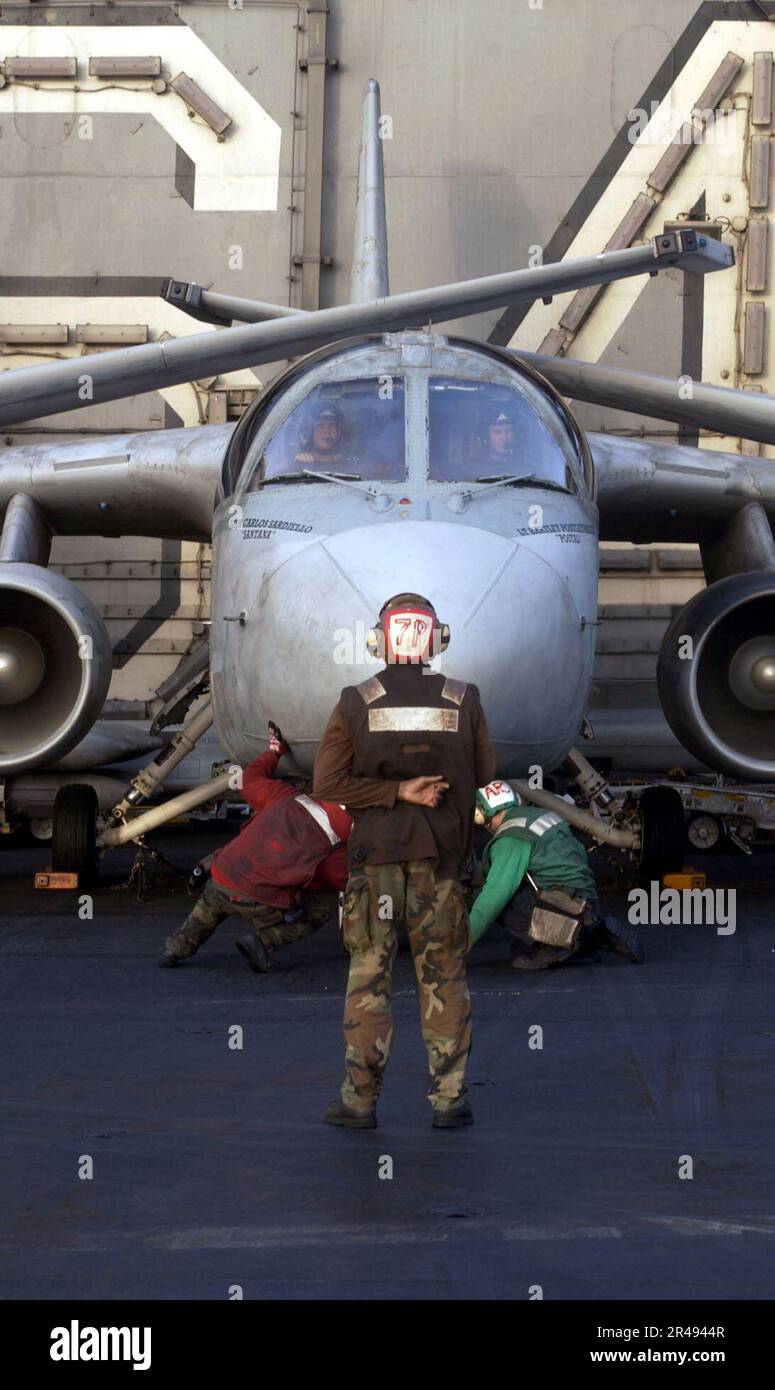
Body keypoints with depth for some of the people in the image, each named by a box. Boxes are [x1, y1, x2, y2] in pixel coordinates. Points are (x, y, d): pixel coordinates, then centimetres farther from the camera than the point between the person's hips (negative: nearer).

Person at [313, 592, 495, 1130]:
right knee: (444, 979, 7)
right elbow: (483, 776, 8)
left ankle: (360, 1100, 5)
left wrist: (396, 794, -8)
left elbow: (328, 782, -9)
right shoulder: (464, 702, -1)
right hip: (440, 859, 1)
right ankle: (450, 1099, 7)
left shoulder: (356, 704, -5)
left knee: (369, 976, 5)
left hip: (374, 856, -1)